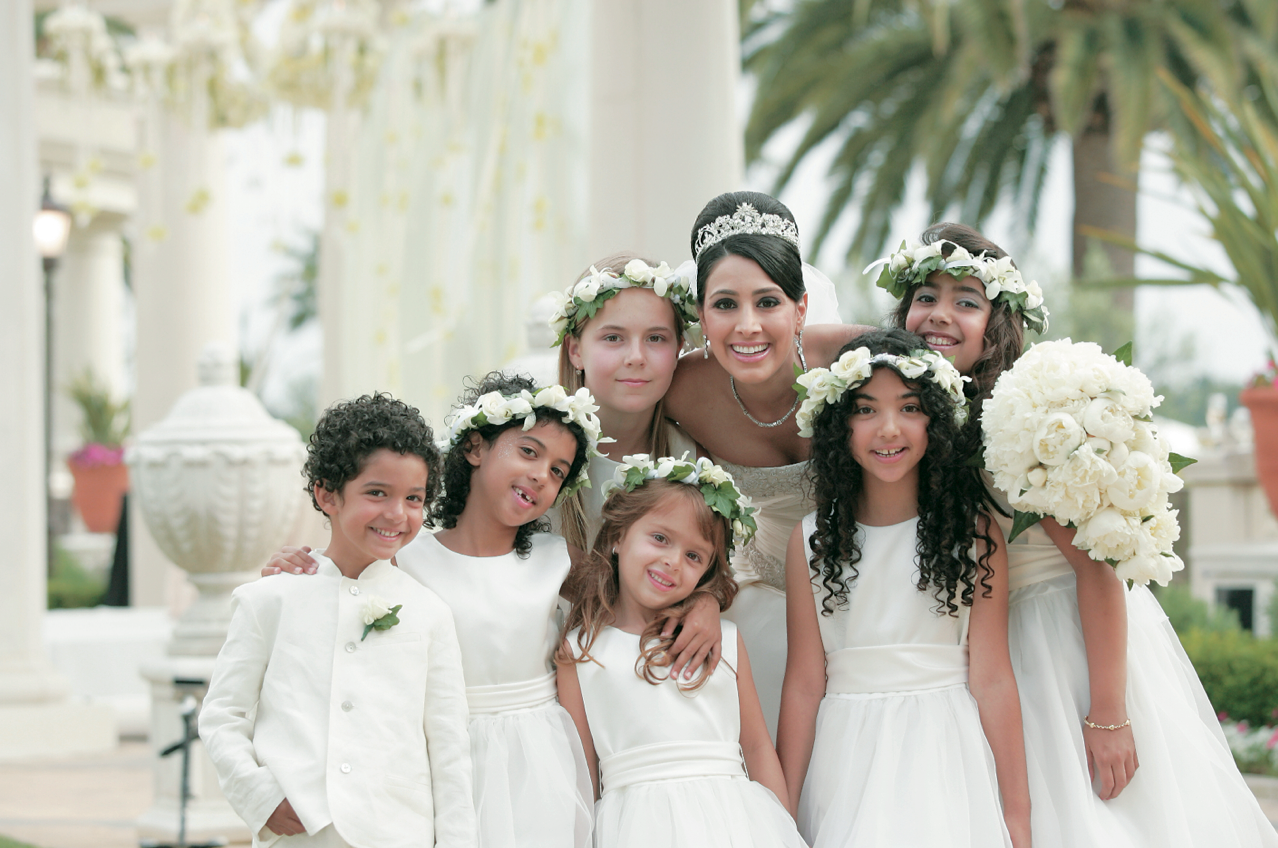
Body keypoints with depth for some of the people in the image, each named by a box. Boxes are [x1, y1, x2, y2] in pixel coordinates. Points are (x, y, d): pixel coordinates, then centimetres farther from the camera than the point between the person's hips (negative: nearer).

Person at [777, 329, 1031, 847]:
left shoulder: (974, 530, 0)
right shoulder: (811, 540, 3)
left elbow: (991, 679, -3)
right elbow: (804, 684, 2)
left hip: (946, 759, -1)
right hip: (846, 766, 1)